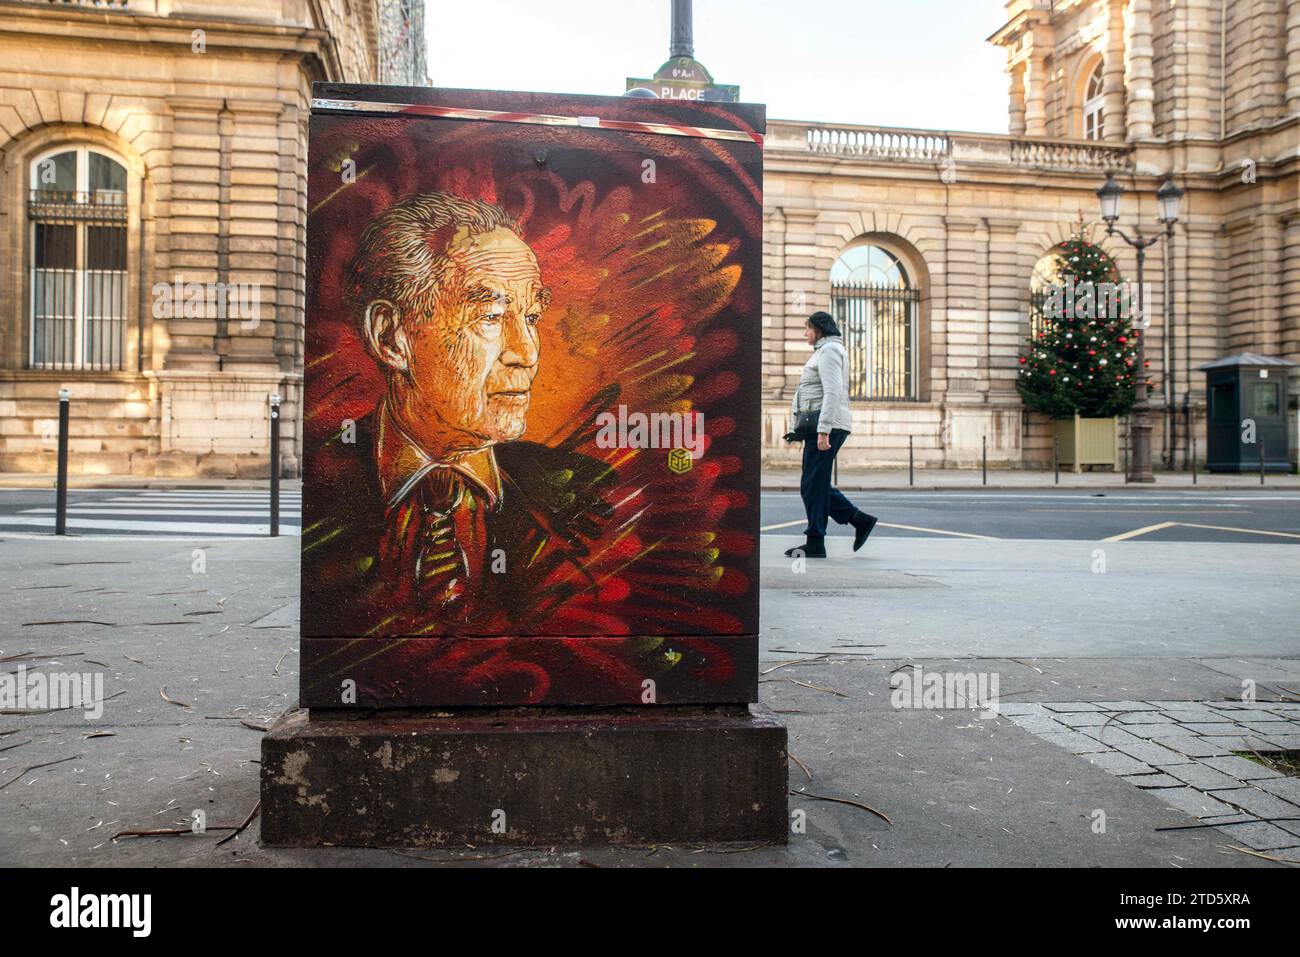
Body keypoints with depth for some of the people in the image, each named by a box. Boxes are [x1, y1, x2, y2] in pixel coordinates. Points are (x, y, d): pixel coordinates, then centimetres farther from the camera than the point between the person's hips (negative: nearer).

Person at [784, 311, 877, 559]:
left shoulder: (829, 351, -9)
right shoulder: (825, 351, 24)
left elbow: (832, 392, -20)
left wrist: (823, 431, -25)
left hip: (826, 426, -10)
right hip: (820, 427, 10)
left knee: (813, 485, -6)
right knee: (815, 484, 11)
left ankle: (815, 544, -1)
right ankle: (860, 520, 11)